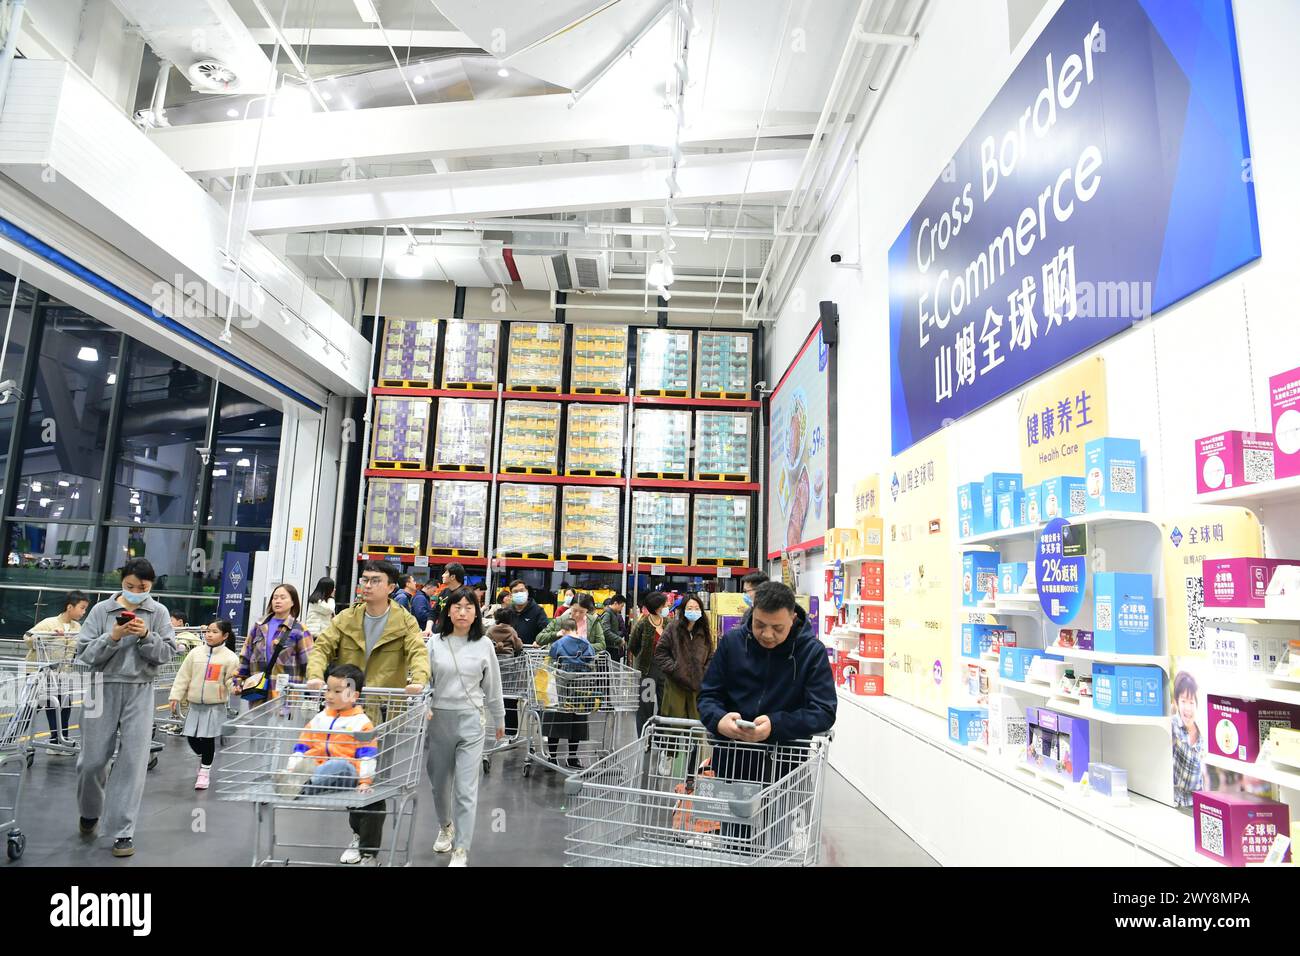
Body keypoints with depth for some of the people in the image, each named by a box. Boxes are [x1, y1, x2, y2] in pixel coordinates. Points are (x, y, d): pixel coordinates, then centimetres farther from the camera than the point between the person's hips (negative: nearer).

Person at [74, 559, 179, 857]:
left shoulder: (159, 613, 1)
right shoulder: (101, 610, 1)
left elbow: (168, 653, -3)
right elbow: (84, 653, -2)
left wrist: (146, 635, -18)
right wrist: (112, 637, -17)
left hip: (140, 692, -1)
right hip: (104, 689, 1)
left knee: (133, 761, -1)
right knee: (93, 759, 10)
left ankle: (123, 830, 8)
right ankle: (90, 812, 39)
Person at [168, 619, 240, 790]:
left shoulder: (230, 657, -7)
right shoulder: (196, 653, 1)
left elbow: (230, 681, -5)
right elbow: (183, 676, 4)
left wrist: (236, 685, -26)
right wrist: (176, 697, 0)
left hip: (215, 705, -3)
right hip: (194, 704, 3)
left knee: (208, 738, 1)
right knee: (192, 737, 7)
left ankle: (204, 772, 17)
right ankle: (204, 758, 37)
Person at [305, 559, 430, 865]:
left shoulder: (404, 622, -4)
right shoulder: (346, 618, 5)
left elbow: (418, 652, -17)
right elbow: (322, 646, -3)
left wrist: (418, 679, -37)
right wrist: (315, 675, -23)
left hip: (383, 712, -3)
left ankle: (369, 851, 15)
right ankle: (359, 832, 39)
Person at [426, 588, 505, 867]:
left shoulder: (484, 645, 0)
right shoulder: (435, 643, -1)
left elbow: (493, 686, 8)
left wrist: (499, 720, 15)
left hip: (471, 720, -2)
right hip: (439, 718, 2)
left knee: (466, 789, -4)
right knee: (439, 782, 18)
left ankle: (461, 851, 5)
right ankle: (445, 827, 45)